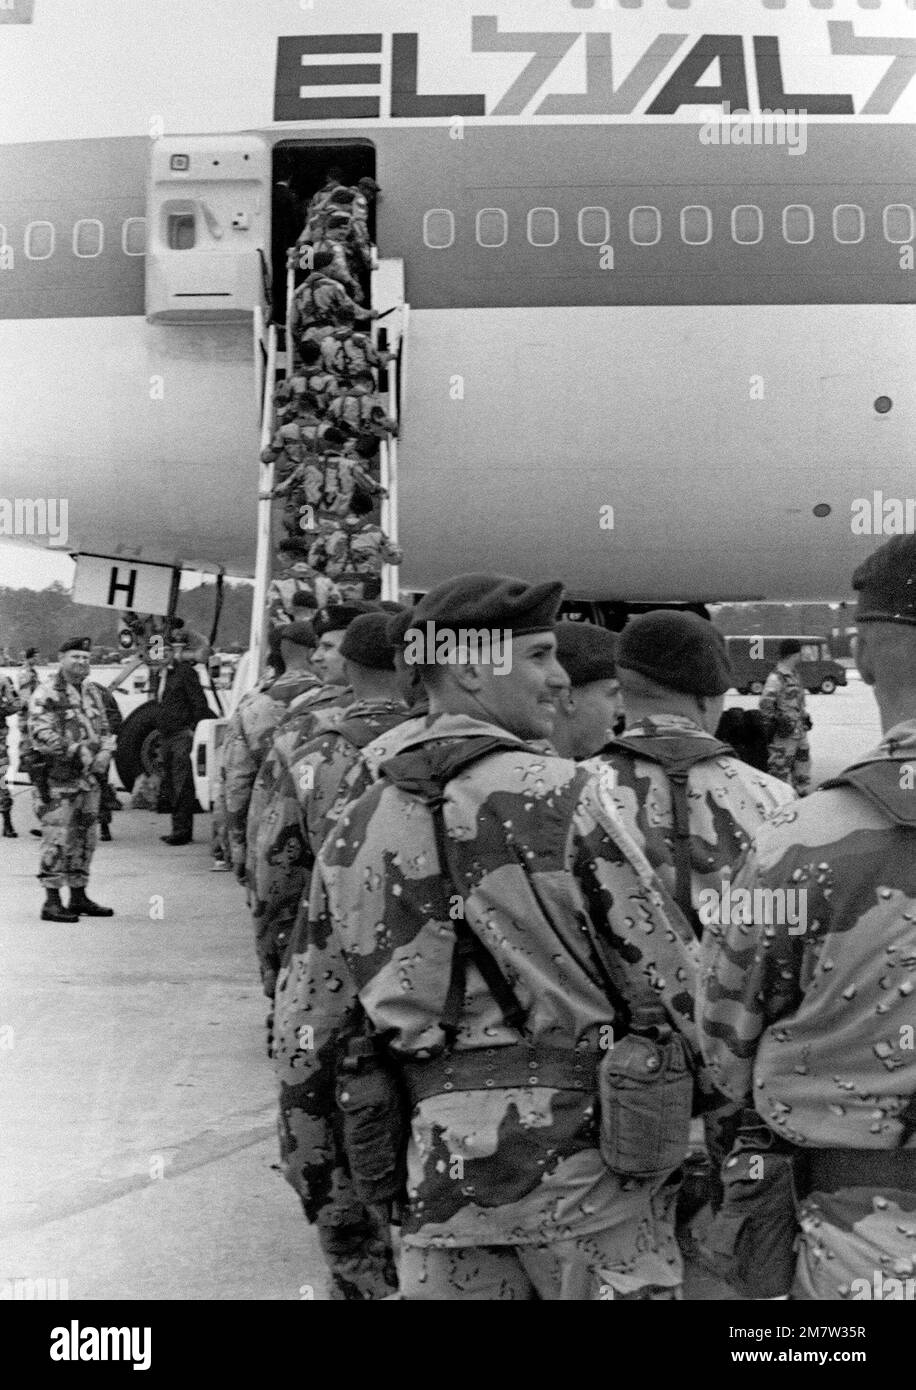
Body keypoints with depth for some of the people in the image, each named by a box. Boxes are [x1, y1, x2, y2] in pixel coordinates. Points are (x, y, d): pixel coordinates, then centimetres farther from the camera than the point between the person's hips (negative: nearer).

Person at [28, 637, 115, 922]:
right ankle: (52, 901, -2)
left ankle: (79, 896, 22)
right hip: (59, 778, -8)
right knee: (57, 838, -8)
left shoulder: (92, 693, 16)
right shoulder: (46, 694, -8)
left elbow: (105, 730, 19)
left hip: (89, 777, 8)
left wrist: (104, 753, -1)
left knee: (85, 837, 12)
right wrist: (77, 751, -22)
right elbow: (41, 735, -17)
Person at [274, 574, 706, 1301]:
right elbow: (671, 974, -9)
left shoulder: (357, 827, 7)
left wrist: (329, 1192, 21)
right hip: (586, 1153, -4)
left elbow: (305, 1034, 10)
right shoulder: (558, 794, -9)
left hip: (438, 1166, 4)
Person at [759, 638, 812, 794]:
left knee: (803, 762, 17)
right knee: (780, 768, -2)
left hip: (800, 731, 10)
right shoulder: (776, 677, -18)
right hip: (785, 734, -10)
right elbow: (765, 704, -23)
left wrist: (805, 716, 17)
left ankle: (803, 793, 28)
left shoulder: (793, 674, 12)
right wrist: (777, 721, -18)